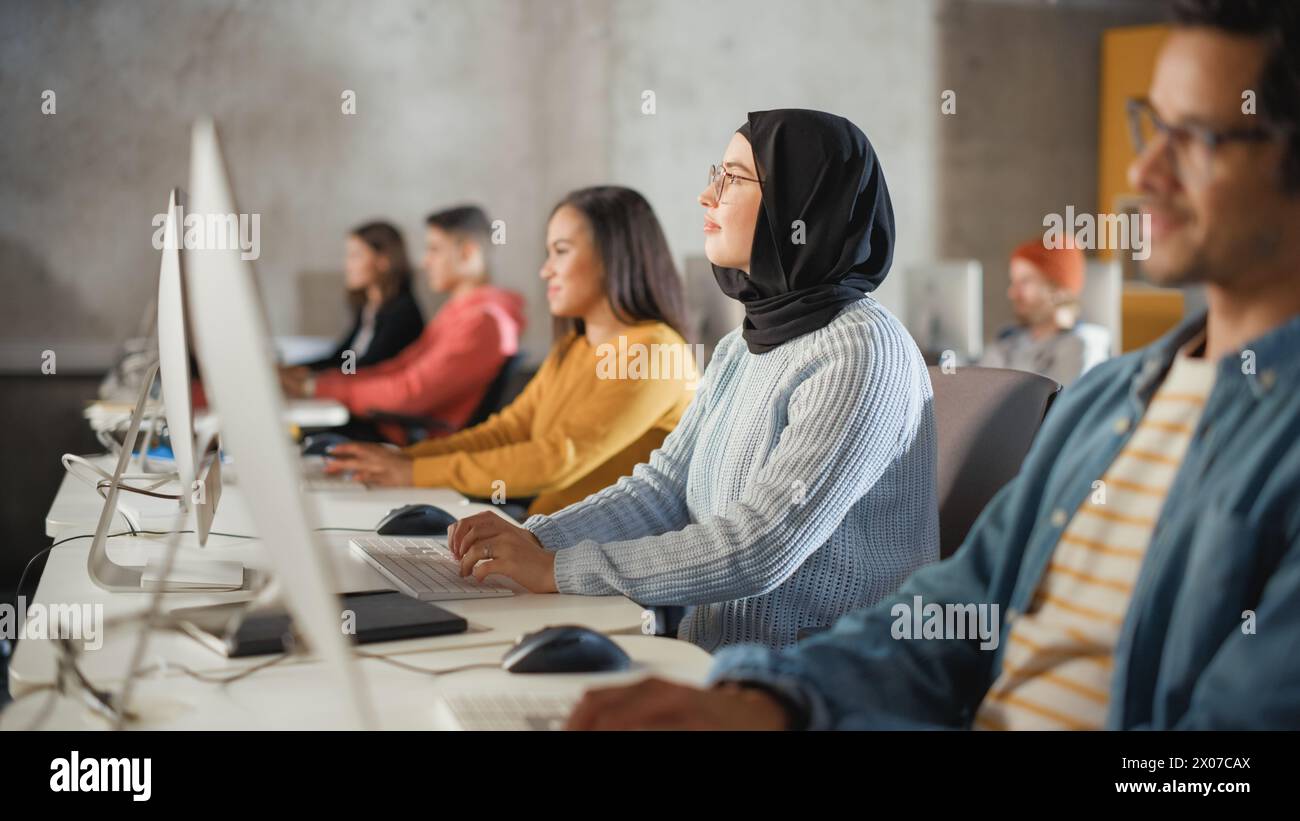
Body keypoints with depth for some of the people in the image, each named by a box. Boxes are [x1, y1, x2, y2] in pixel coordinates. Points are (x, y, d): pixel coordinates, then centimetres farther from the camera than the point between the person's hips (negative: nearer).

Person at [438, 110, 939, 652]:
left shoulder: (861, 353, -17)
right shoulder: (741, 348, 11)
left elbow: (759, 548, -23)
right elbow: (663, 489, 11)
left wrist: (559, 569, -20)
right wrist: (535, 541, -5)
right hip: (715, 664, 7)